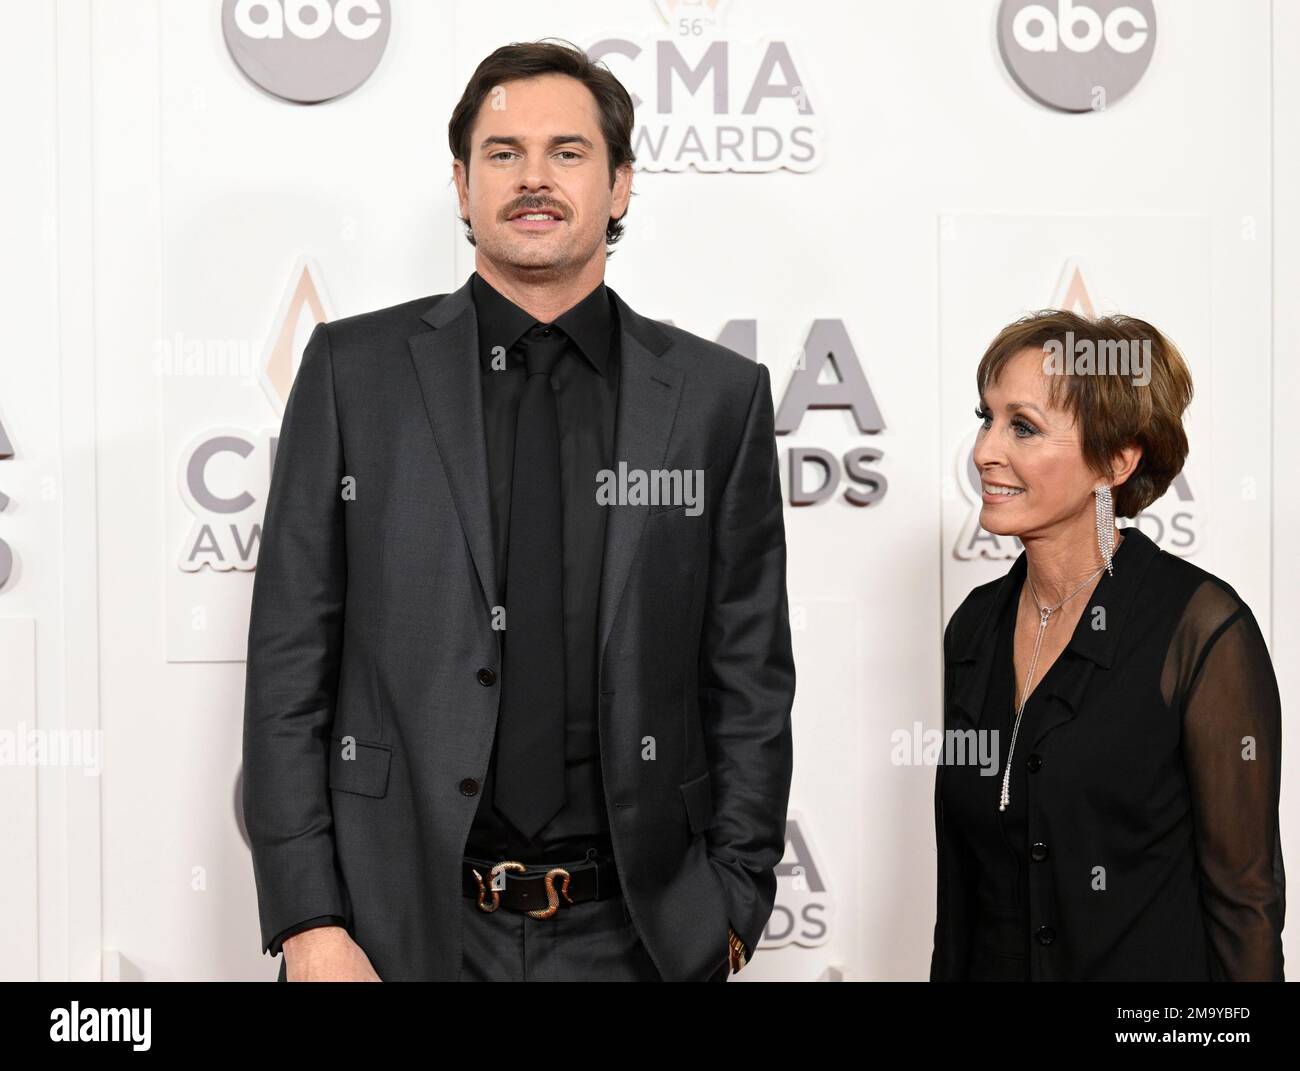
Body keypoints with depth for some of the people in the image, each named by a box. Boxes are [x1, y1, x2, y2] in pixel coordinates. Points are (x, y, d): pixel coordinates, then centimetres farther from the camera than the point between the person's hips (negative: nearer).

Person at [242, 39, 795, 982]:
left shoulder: (719, 397, 2)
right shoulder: (353, 371, 1)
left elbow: (750, 684, 4)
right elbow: (289, 668, -1)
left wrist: (733, 909, 0)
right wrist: (310, 928, -7)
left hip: (631, 933, 1)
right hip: (402, 928, 0)